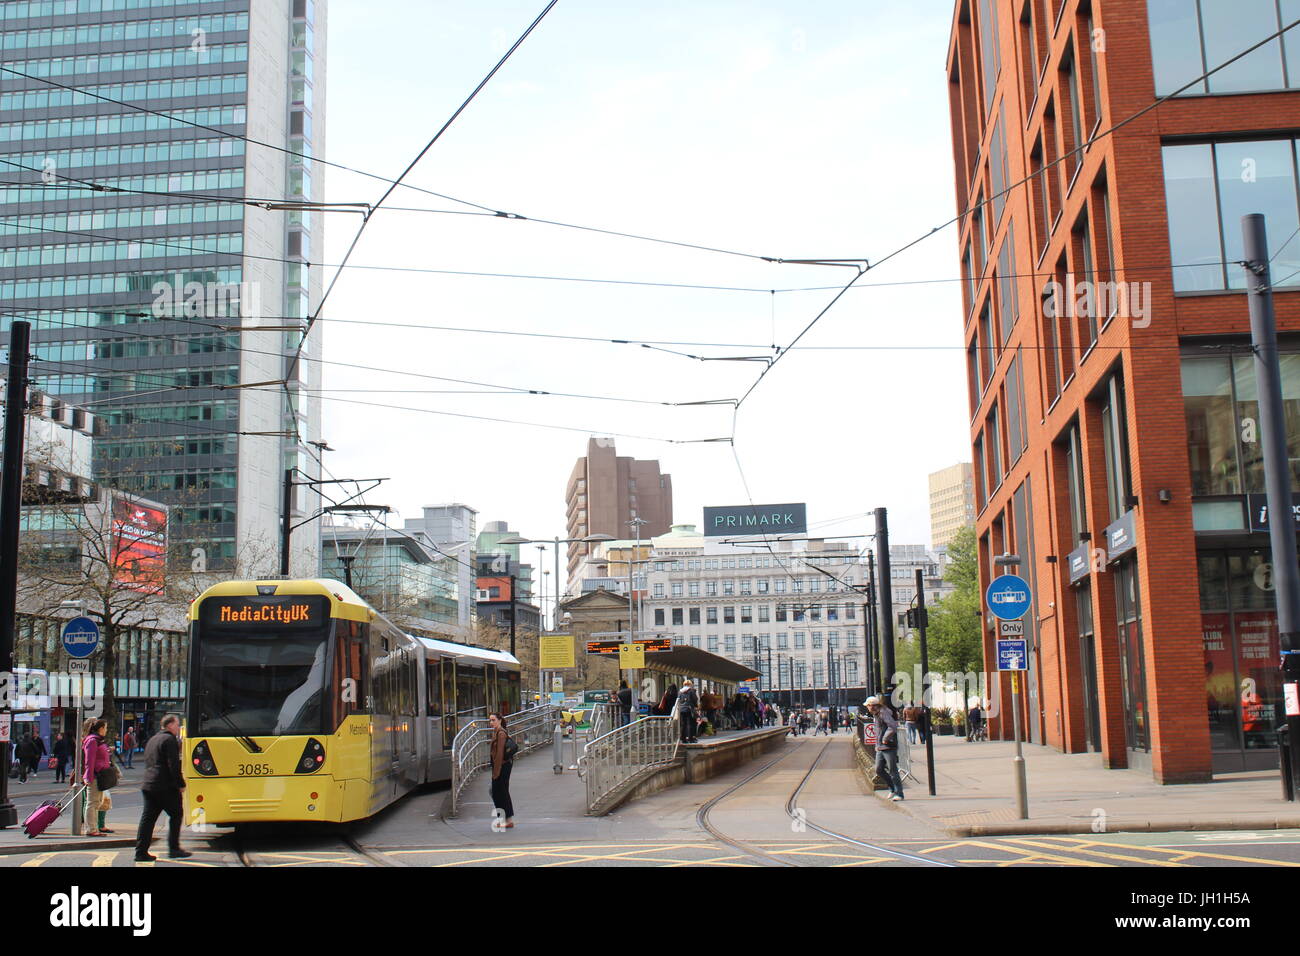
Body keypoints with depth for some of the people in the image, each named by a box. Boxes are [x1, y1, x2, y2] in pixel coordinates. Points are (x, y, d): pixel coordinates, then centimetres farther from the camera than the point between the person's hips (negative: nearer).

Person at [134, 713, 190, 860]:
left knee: (147, 818, 6)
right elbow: (173, 765, -16)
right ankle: (174, 849, 4)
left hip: (148, 785, 8)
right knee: (176, 815, 4)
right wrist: (181, 784, -10)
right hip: (165, 786, -8)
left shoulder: (152, 740, 20)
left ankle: (141, 852, 3)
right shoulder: (169, 740, -9)